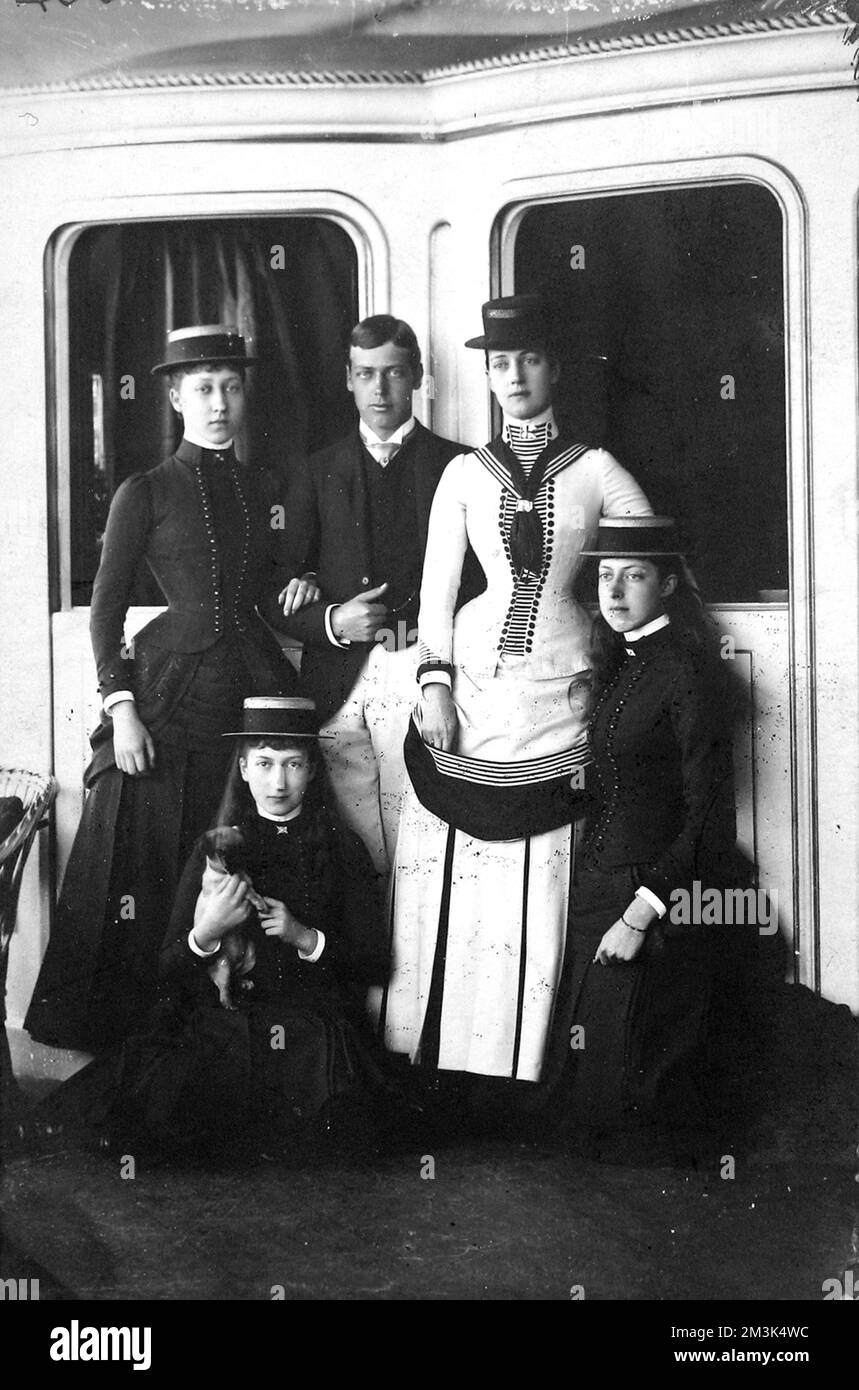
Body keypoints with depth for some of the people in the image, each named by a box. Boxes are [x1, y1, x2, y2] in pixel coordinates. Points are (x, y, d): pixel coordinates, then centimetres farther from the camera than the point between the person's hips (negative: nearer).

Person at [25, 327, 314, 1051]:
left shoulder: (267, 489, 13)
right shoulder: (146, 492, 2)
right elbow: (106, 611, 0)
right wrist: (121, 710, -9)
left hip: (254, 686, 3)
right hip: (169, 691, -3)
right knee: (144, 863, -1)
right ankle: (120, 1027, 12)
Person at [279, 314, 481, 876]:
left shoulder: (458, 467, 9)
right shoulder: (318, 474, 16)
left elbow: (480, 578, 3)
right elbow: (284, 601, 13)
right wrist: (332, 620, -7)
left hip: (424, 675, -2)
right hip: (340, 680, 2)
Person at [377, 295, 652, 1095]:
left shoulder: (595, 471, 6)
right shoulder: (465, 473, 9)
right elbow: (436, 588, 7)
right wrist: (433, 683, -2)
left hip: (557, 694, -1)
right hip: (472, 687, 1)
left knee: (538, 889, 0)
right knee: (449, 882, -2)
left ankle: (522, 1062, 9)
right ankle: (434, 1054, 7)